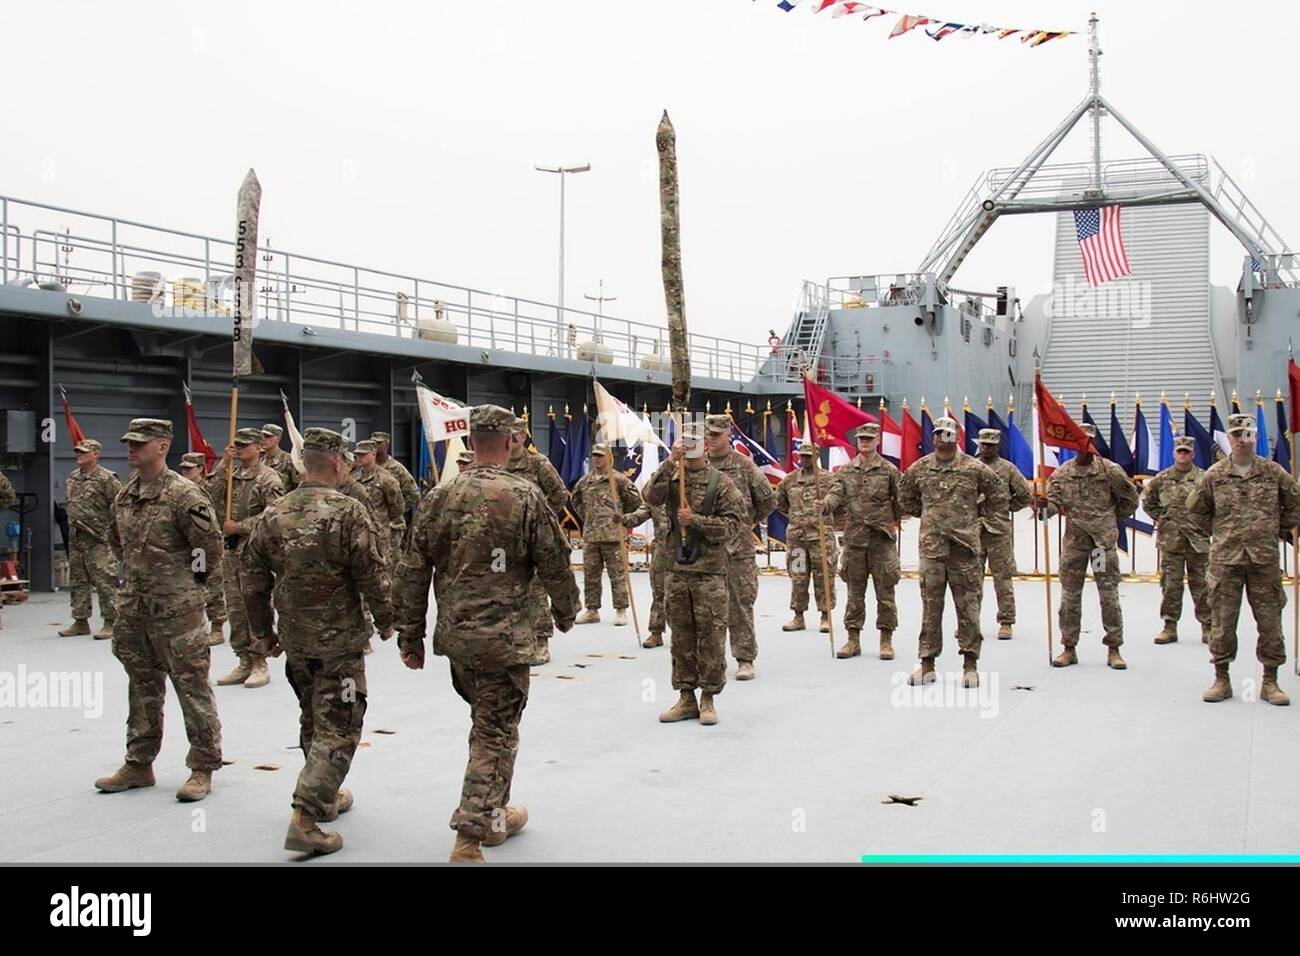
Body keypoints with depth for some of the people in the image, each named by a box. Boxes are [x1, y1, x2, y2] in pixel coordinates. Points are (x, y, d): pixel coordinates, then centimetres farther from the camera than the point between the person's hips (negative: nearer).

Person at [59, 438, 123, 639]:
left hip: (98, 539, -8)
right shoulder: (73, 477, 14)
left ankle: (110, 623, -2)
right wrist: (73, 522, 18)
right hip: (75, 538, 8)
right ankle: (80, 621, 20)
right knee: (78, 580, 12)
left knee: (105, 581, -7)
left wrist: (108, 526, -10)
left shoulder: (106, 478, -10)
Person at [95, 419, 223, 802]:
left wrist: (185, 580, -1)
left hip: (176, 611, -7)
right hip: (132, 609, 8)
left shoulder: (183, 494, -14)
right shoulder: (124, 495, 9)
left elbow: (211, 547, -13)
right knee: (142, 688, 17)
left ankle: (203, 768, 9)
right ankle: (138, 765, 28)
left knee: (192, 688, 0)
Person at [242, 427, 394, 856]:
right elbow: (372, 576, -13)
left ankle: (327, 794, 37)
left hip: (295, 640, 6)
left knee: (313, 720, 23)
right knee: (337, 729, -1)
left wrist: (263, 632, 18)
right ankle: (305, 818, -9)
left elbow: (254, 582, 7)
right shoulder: (349, 512, -15)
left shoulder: (272, 515, 2)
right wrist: (385, 620, 3)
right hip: (340, 640, -6)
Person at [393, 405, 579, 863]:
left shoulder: (438, 497, 2)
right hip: (503, 637, -5)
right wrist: (565, 612, 14)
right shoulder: (525, 498, -11)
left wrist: (410, 635, 12)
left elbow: (412, 573, 4)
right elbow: (555, 565, -4)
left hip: (454, 635, 5)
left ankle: (493, 817, 35)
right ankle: (470, 839, 6)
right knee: (495, 735, 4)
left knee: (487, 720, 22)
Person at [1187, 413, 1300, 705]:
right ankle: (1221, 680, 12)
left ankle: (1270, 682, 14)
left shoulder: (1273, 472, 4)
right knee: (1223, 621, 2)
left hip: (1265, 558, 1)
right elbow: (1195, 507, 13)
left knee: (1270, 620, 4)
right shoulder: (1215, 475, 2)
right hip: (1225, 559, 0)